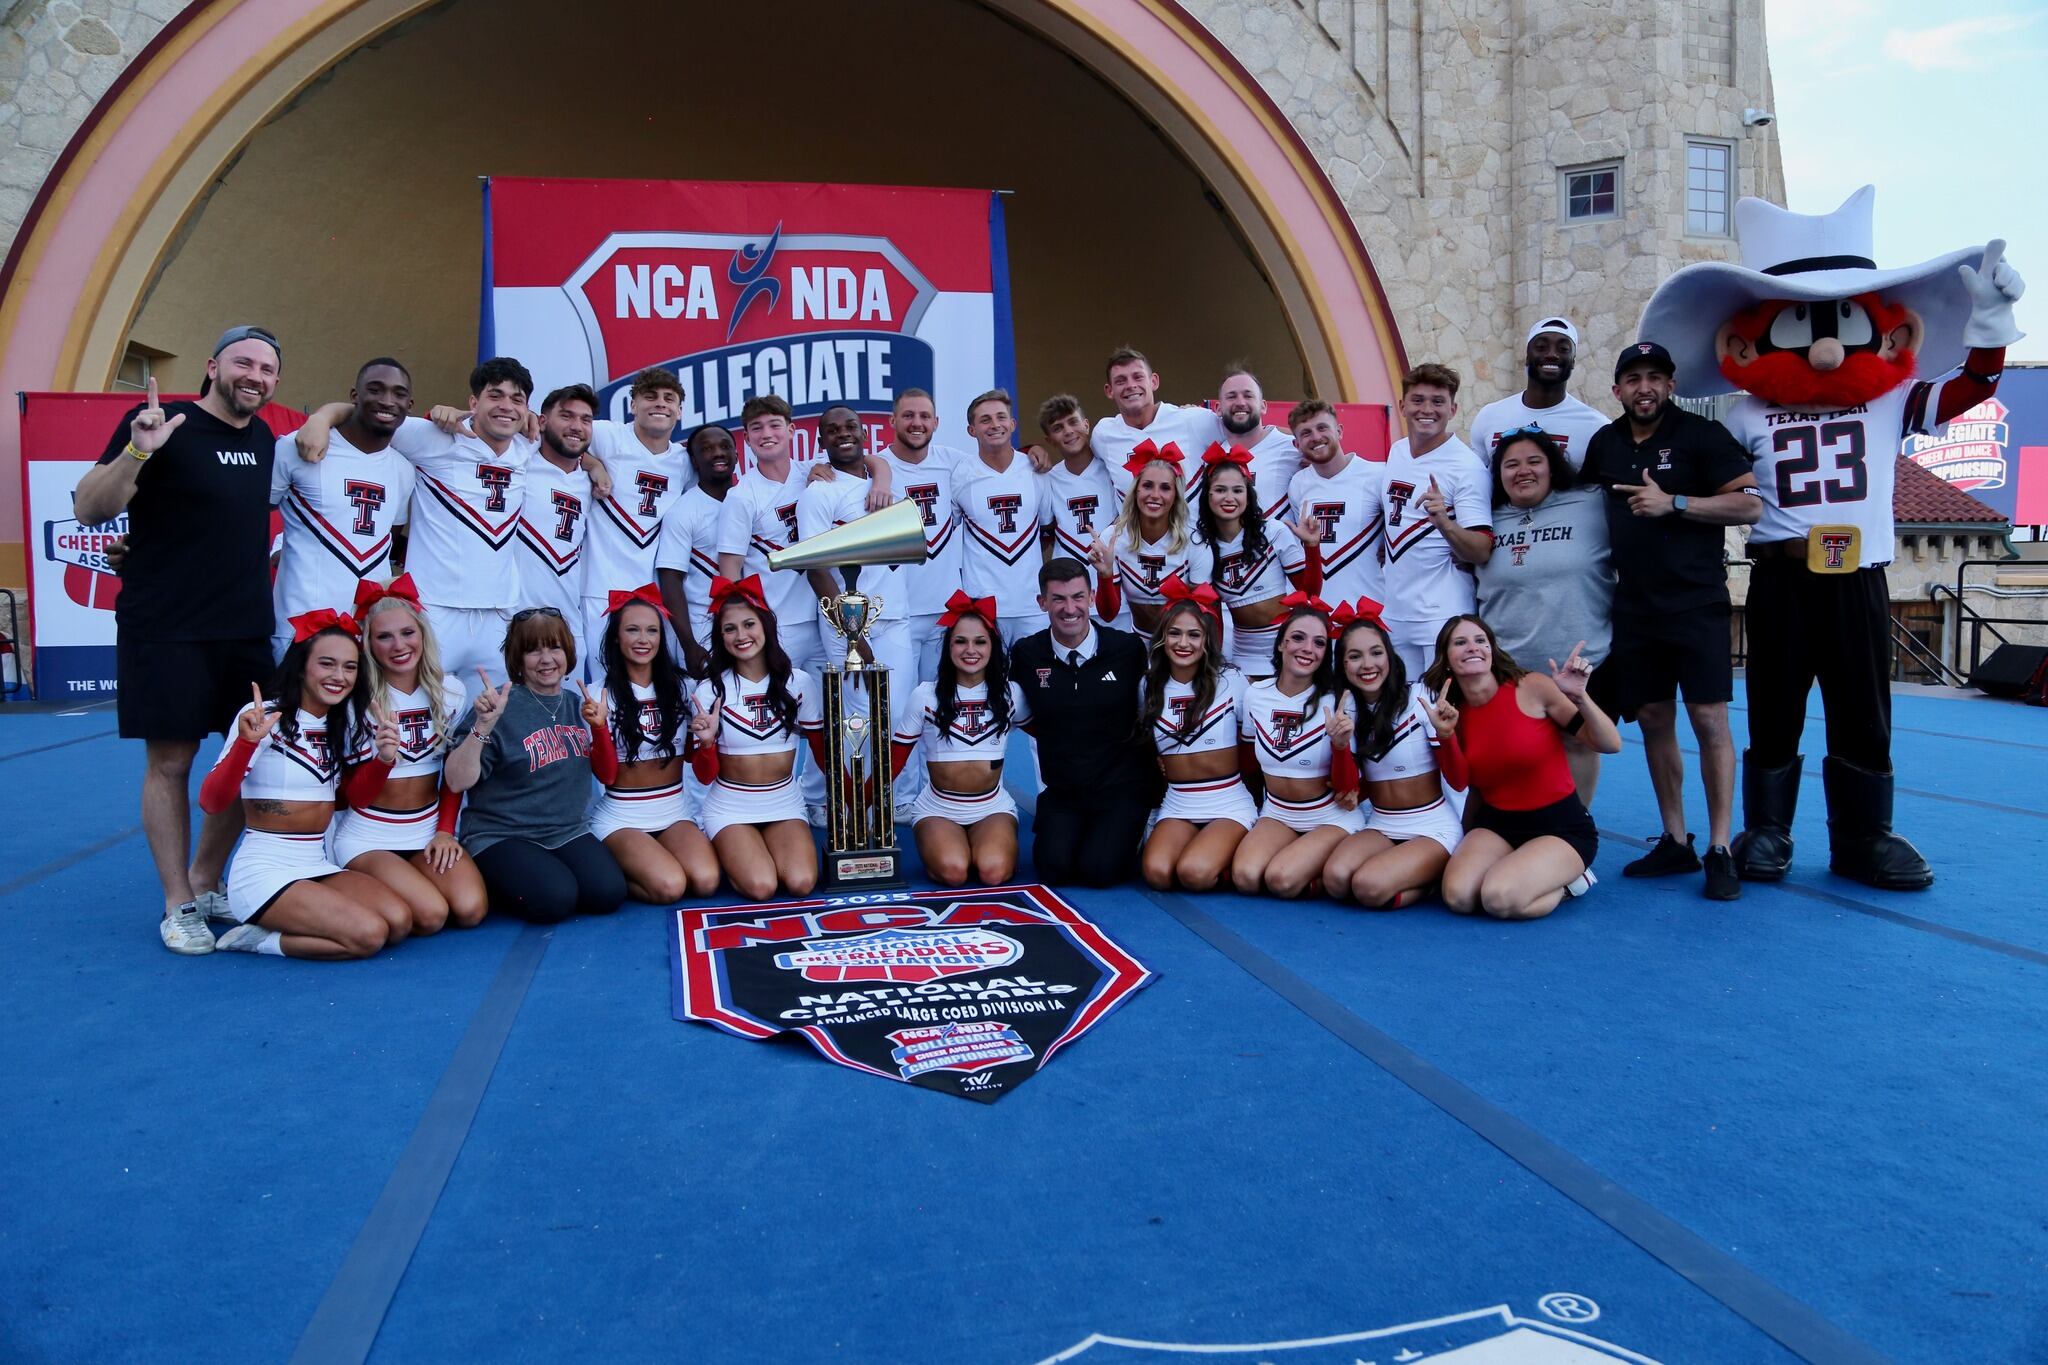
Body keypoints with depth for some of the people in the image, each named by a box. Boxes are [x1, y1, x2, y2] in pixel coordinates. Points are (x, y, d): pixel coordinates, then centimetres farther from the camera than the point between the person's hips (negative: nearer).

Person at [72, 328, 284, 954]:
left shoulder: (263, 438, 11)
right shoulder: (163, 423, -8)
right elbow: (88, 509, -14)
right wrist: (136, 452, -29)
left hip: (247, 631, 6)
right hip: (166, 631, -6)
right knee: (170, 762, 0)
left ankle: (206, 884, 26)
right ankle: (177, 906, 11)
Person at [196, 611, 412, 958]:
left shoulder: (343, 722, 9)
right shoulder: (264, 717, -11)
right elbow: (211, 802, -18)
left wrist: (383, 758, -6)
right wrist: (247, 742, -35)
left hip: (319, 866, 7)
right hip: (264, 870, -7)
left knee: (398, 922, -18)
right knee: (368, 934, -24)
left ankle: (266, 939, -1)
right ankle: (255, 937, -2)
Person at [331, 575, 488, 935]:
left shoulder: (450, 692, 0)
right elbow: (354, 797, -11)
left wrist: (444, 831, 0)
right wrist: (384, 758, -30)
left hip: (429, 829, 4)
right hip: (368, 837, -3)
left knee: (471, 909, -20)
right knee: (430, 914, -25)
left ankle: (405, 879, 11)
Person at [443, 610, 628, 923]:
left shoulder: (577, 706, 8)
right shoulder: (502, 706, -11)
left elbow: (608, 776, 11)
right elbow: (457, 782, -17)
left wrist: (599, 726, -5)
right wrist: (482, 726, -30)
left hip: (569, 833, 5)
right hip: (502, 838, -5)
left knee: (608, 894, -20)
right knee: (554, 899, -29)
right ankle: (496, 886, 4)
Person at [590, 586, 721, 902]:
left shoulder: (679, 687, 4)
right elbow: (605, 775, -8)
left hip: (674, 812, 3)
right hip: (621, 817, -3)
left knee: (706, 882, -23)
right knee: (669, 887, -27)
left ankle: (653, 856, 7)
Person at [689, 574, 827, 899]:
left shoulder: (799, 682, -3)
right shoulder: (709, 690, -6)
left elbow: (824, 752, 8)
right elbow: (705, 776, -4)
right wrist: (707, 743, -25)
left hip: (784, 803, 1)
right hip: (731, 807, -1)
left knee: (801, 883, -23)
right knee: (761, 886, -23)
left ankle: (764, 846, 10)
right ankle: (727, 851, 11)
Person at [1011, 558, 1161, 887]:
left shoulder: (1128, 649, -6)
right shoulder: (1026, 654, -2)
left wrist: (1143, 740, -1)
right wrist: (1059, 736, 8)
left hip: (1122, 788, -2)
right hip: (1061, 790, 2)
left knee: (1099, 869, -21)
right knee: (1053, 868, -20)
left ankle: (1129, 836, 13)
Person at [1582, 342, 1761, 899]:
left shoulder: (1701, 434, -4)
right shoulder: (1604, 443, 11)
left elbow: (1750, 505, -10)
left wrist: (1673, 503, -17)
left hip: (1696, 602, -5)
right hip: (1634, 607, 5)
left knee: (1709, 719, -7)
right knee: (1653, 721, 9)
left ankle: (1720, 850, 0)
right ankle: (1675, 842, 19)